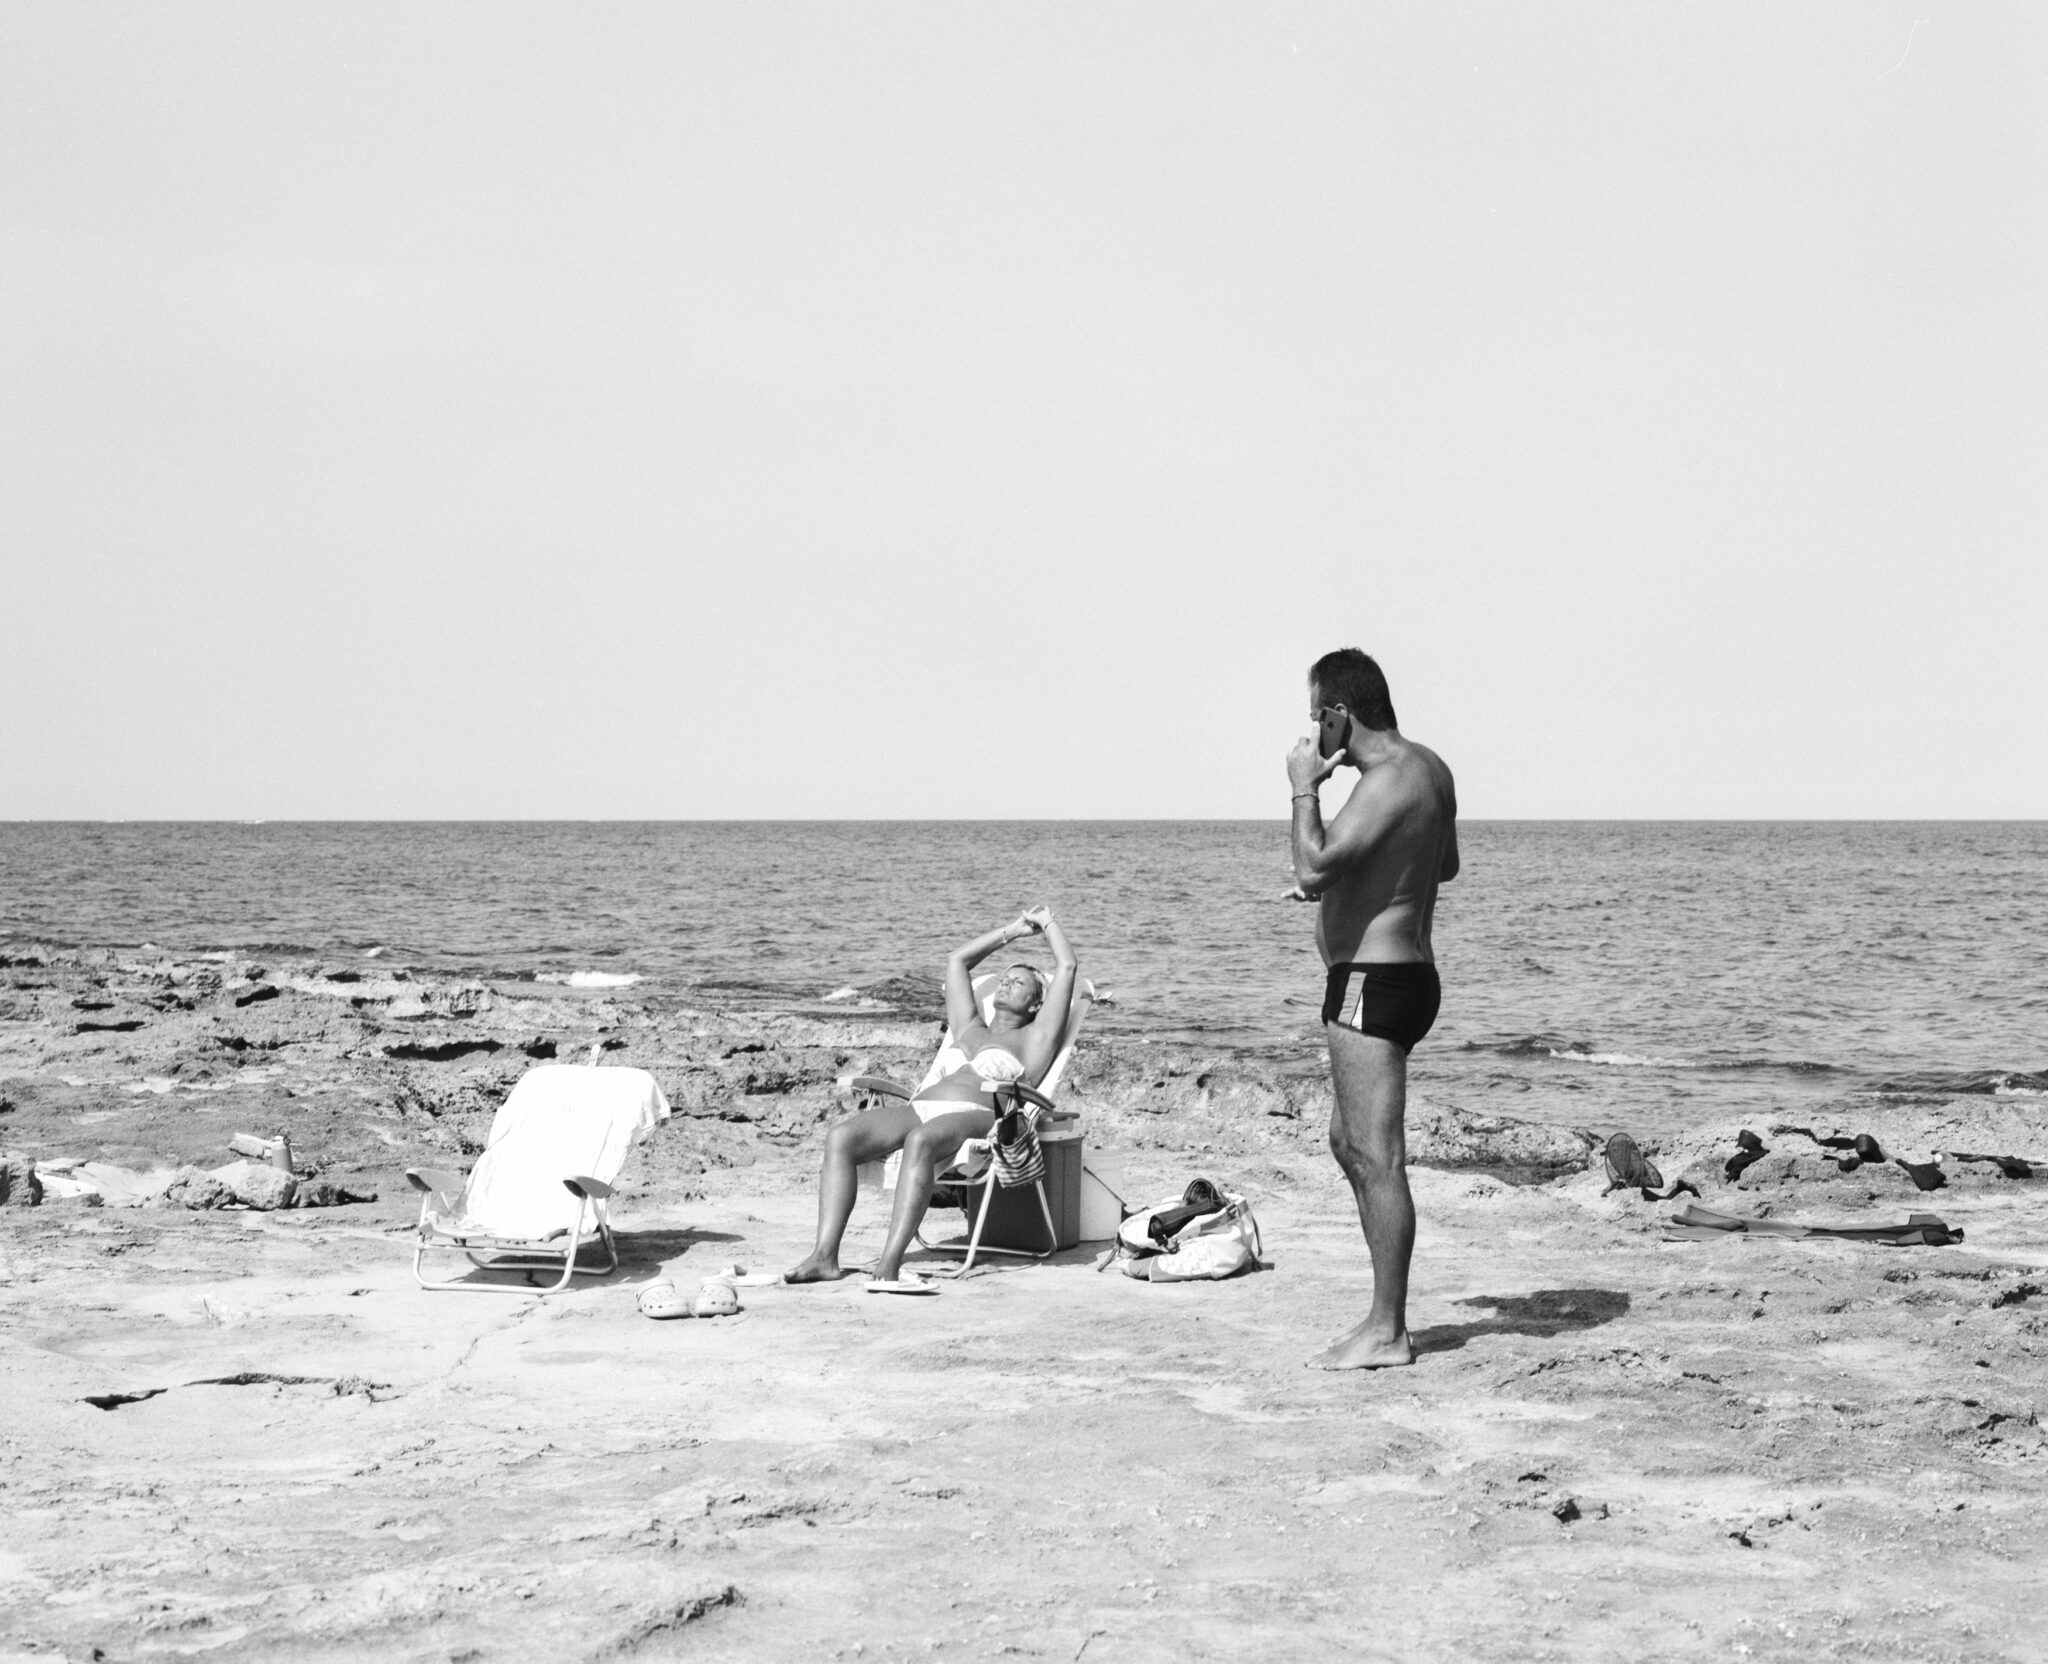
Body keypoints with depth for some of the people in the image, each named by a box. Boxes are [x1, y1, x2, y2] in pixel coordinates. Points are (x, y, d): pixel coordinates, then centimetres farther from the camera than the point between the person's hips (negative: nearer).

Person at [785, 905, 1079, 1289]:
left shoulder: (1033, 1039, 22)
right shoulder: (969, 1029, 39)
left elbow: (1067, 967, 16)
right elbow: (957, 960, 47)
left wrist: (1047, 922, 32)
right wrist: (1012, 930, 50)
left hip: (974, 1117, -6)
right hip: (920, 1109, 6)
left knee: (920, 1140, -42)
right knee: (840, 1138, -24)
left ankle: (890, 1264, -54)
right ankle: (825, 1257, -35)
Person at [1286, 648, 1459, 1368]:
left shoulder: (1387, 782, -20)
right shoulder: (1430, 768, 12)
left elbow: (1312, 872, -28)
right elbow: (1446, 865, 28)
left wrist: (1304, 790, -15)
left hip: (1371, 981, -11)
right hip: (1408, 972, 11)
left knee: (1376, 1158, -8)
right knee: (1349, 1143, 19)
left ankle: (1387, 1334, -5)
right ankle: (1386, 1315, 22)